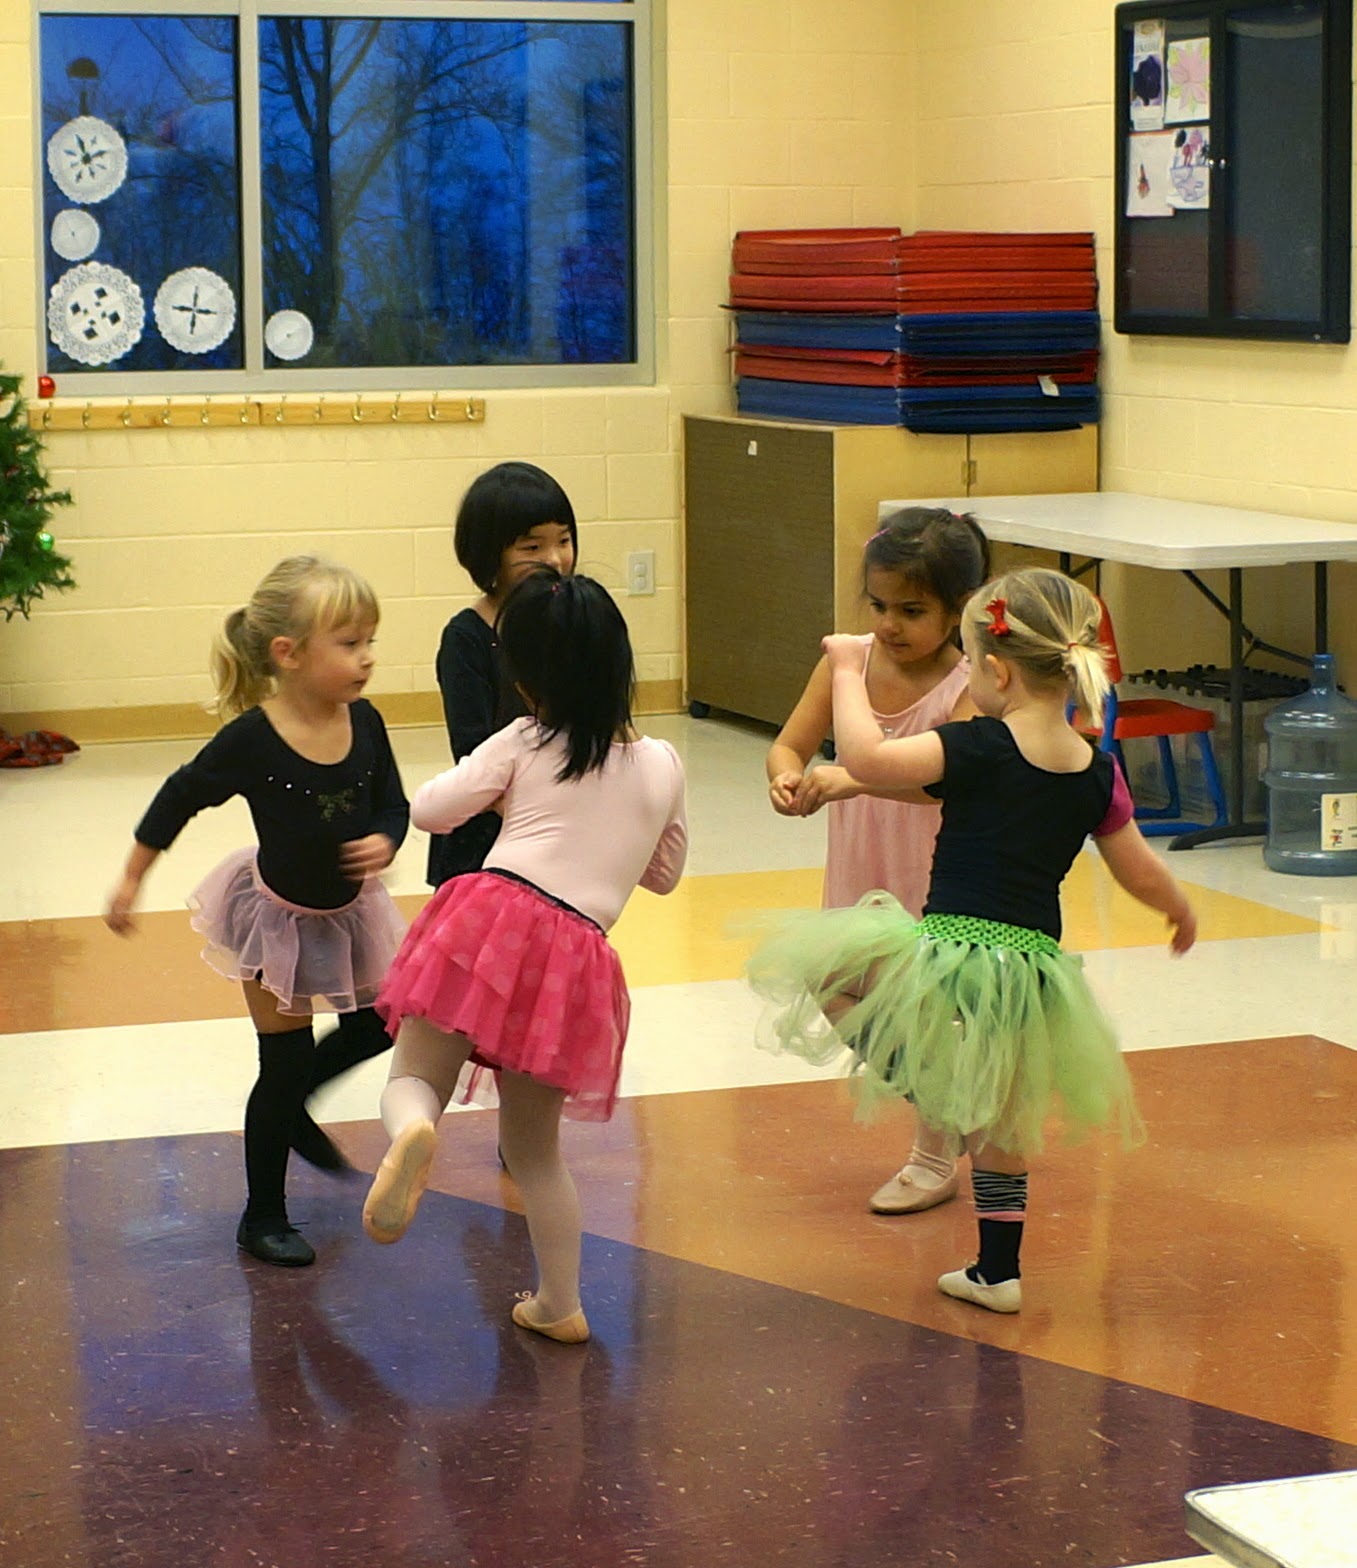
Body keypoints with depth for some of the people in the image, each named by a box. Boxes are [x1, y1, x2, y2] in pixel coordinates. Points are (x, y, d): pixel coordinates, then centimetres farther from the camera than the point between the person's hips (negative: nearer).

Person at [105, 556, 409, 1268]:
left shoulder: (365, 723, -16)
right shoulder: (251, 740, -28)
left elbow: (393, 805, -3)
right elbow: (180, 798, -13)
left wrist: (383, 843, -27)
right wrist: (131, 881, -5)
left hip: (349, 909, 5)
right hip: (279, 916, -5)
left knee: (377, 1025, 14)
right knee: (285, 1063, 3)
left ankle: (293, 1108, 41)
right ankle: (263, 1216, 19)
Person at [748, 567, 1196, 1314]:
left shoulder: (980, 748, -14)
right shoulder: (1097, 774, 4)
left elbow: (865, 756, -23)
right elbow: (1143, 875, 13)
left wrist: (846, 671, -7)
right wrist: (1181, 911, 34)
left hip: (950, 950, -6)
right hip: (1031, 966, 6)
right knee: (1001, 1124, 23)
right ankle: (997, 1273, 32)